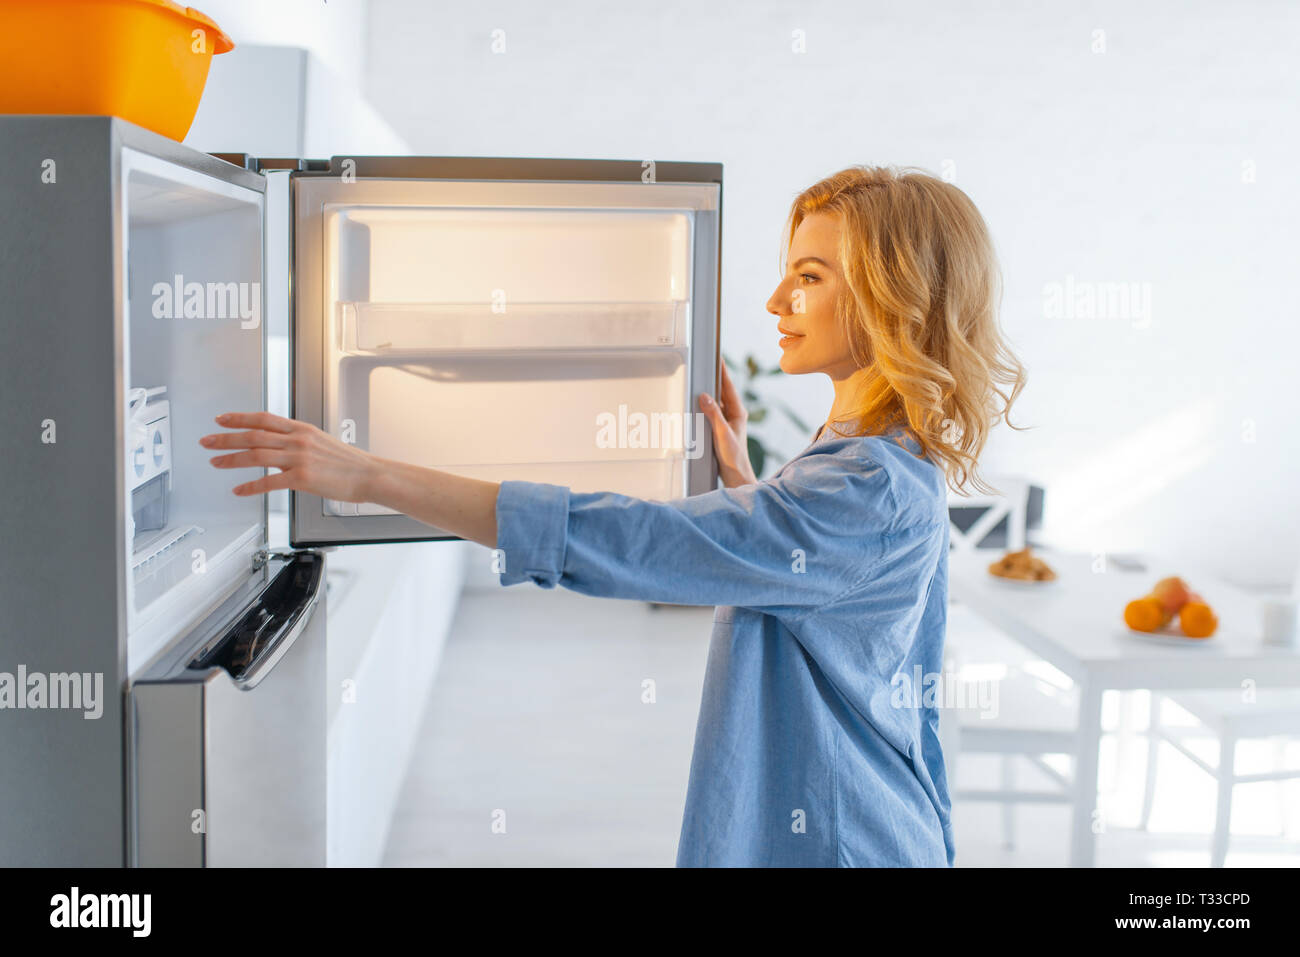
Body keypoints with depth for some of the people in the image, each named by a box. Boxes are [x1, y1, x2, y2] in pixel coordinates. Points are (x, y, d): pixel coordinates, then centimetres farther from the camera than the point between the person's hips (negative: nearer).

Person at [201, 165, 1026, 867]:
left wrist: (369, 475, -32)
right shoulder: (906, 477, 6)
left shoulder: (864, 494, -25)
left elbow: (619, 543, -31)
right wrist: (741, 480, 9)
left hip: (829, 843, -9)